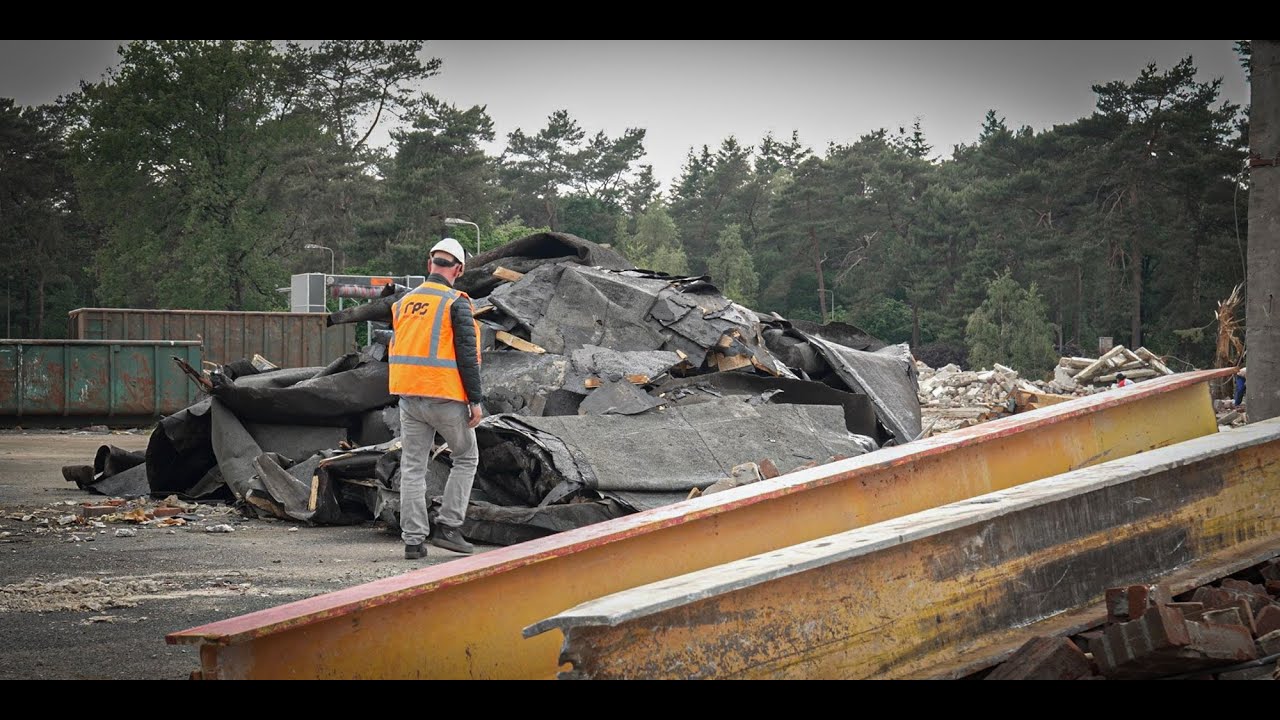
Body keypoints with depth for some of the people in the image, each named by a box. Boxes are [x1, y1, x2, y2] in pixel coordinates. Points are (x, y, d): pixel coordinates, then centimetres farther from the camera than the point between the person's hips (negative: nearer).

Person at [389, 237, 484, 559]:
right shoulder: (456, 303, -9)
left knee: (412, 467, 8)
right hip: (445, 398, -5)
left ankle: (413, 539, 6)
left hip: (408, 397, 5)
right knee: (466, 458, 13)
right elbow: (467, 355, -13)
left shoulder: (403, 303, 10)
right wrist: (476, 400, -9)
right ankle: (448, 526, 7)